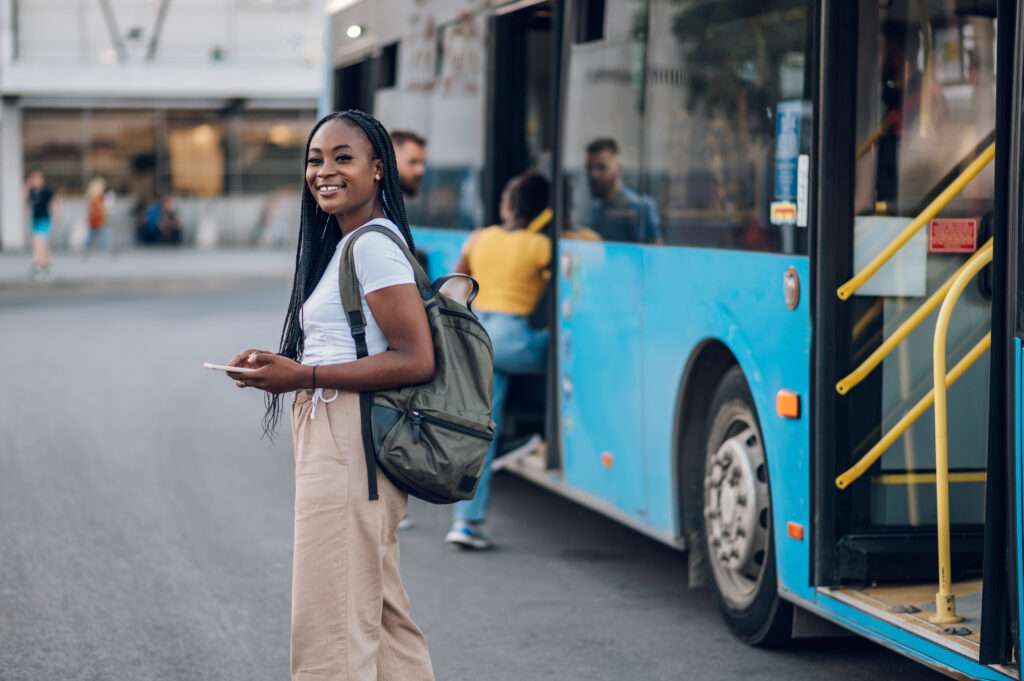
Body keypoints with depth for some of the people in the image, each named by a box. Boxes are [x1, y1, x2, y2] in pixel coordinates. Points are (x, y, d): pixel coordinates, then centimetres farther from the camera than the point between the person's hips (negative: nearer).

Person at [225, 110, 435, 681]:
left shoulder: (372, 245, -13)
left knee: (333, 620, -6)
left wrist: (305, 376, -17)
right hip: (335, 437, 11)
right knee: (381, 612, 16)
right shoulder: (341, 244, 18)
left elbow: (417, 361, -19)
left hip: (350, 440, -11)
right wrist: (281, 366, 7)